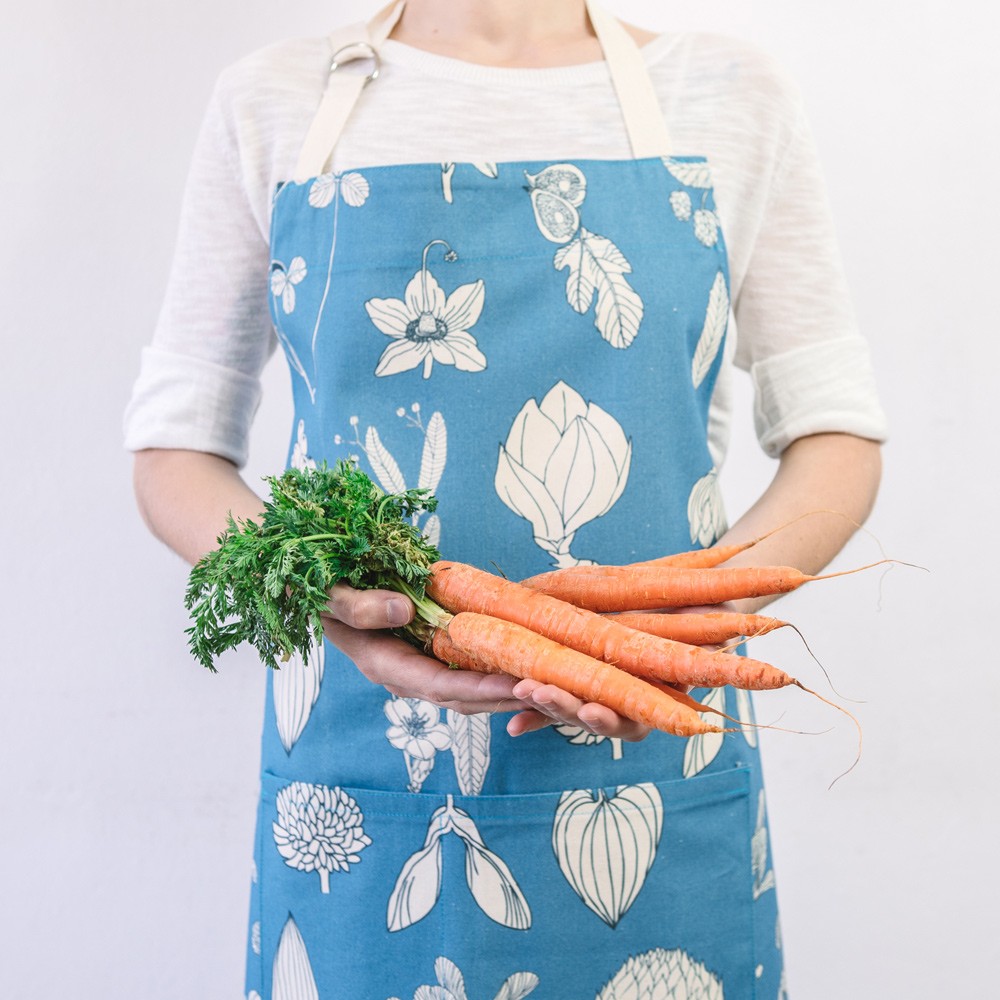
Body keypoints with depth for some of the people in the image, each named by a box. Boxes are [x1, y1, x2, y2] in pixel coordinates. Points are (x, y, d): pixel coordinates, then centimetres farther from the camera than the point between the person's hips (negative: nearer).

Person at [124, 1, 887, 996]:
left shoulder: (730, 93, 3)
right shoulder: (272, 100, 3)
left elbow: (838, 438, 4)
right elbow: (174, 450, 4)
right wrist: (318, 593, -18)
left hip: (655, 776, 1)